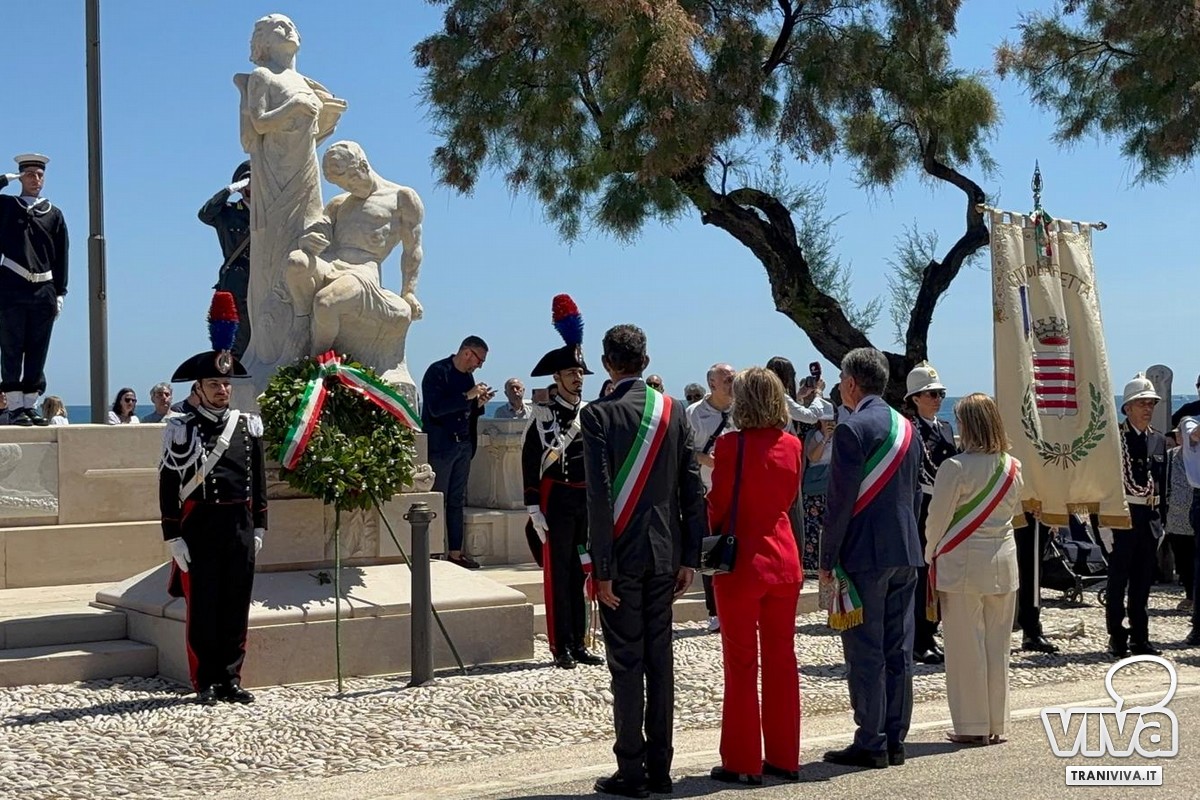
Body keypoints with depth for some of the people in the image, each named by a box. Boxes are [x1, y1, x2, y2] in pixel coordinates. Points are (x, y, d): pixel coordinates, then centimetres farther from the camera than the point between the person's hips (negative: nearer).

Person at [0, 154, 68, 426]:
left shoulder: (54, 214, 12)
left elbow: (61, 257, 10)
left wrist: (60, 293, 4)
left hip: (44, 291, 2)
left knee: (37, 352, 5)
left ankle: (30, 406, 11)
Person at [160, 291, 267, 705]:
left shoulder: (248, 426, 10)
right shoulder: (181, 429, -1)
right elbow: (168, 486, -4)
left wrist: (259, 528, 9)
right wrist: (173, 537, -9)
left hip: (241, 526, 4)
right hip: (199, 527, -3)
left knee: (236, 606, 7)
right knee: (202, 607, 2)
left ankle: (231, 679, 16)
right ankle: (206, 683, 10)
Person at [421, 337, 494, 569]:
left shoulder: (468, 376, 14)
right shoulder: (437, 372, -8)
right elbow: (436, 408, -19)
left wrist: (479, 403, 2)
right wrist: (468, 396, -19)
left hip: (463, 446, 8)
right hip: (440, 447, -7)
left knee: (457, 501, 9)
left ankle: (455, 552, 12)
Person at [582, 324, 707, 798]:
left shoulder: (598, 415, -10)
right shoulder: (674, 411, 3)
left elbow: (599, 496, -15)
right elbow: (692, 488, 3)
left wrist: (602, 568, -11)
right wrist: (689, 557, 8)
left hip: (622, 556, -4)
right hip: (664, 554, 4)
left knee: (626, 664, 1)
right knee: (659, 660, 11)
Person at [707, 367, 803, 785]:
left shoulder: (732, 444, -14)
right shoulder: (792, 445, 2)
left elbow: (718, 505, -8)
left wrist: (710, 541, 10)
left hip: (741, 562, -5)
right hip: (784, 560, 5)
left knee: (741, 664, 3)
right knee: (781, 660, 12)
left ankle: (743, 762, 7)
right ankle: (784, 757, 18)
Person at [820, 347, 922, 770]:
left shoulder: (852, 429, -13)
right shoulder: (907, 428, 12)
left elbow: (842, 499, -15)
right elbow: (915, 494, 15)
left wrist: (827, 558, -8)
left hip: (864, 555, -8)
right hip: (905, 552, 8)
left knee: (865, 654, -2)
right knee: (898, 651, 10)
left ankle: (871, 744, 2)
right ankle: (895, 741, 16)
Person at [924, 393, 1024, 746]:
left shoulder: (956, 467, -15)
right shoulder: (1013, 467, 3)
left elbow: (937, 518, -9)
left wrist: (930, 556, 7)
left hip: (963, 563, -6)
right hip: (1004, 562, 6)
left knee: (966, 646, 2)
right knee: (998, 644, 12)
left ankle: (972, 726, 7)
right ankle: (997, 725, 19)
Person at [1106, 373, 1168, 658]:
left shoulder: (1159, 441, 12)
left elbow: (1162, 484, 15)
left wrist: (1161, 521, 10)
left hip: (1150, 519, 5)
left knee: (1142, 582, 9)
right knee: (1118, 581, 0)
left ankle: (1140, 638, 16)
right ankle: (1117, 639, 6)